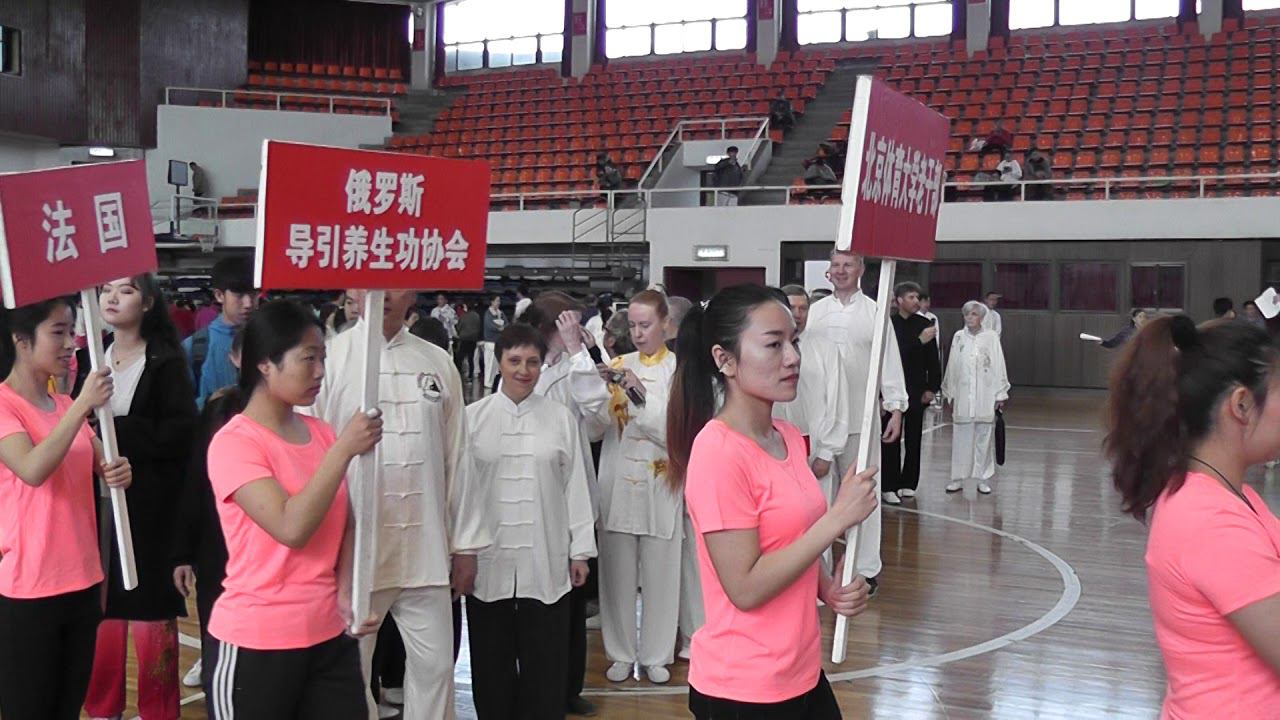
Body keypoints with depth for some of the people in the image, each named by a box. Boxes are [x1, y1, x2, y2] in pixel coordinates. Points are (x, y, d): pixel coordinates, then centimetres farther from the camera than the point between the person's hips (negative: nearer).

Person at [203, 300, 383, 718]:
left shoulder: (321, 433, 6)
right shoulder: (234, 442, -12)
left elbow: (346, 525, 9)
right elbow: (291, 527, -23)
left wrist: (348, 594, -7)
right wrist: (344, 449, -23)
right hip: (255, 644, -5)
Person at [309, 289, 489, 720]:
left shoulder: (438, 363, 6)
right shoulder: (329, 359, -5)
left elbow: (457, 458, 8)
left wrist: (465, 544, 8)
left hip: (426, 550, 3)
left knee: (435, 666, 12)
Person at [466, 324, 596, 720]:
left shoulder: (561, 418, 3)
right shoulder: (473, 417, 1)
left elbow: (575, 486, 4)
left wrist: (580, 550, 3)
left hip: (546, 562, 0)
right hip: (488, 560, 0)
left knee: (544, 664, 6)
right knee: (492, 663, 10)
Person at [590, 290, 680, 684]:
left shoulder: (679, 369, -1)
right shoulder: (618, 366, 7)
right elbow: (595, 427, 3)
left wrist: (640, 395, -20)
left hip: (660, 485, -2)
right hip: (618, 484, 2)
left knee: (659, 573, 5)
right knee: (618, 572, 7)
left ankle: (656, 655, 19)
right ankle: (622, 653, 21)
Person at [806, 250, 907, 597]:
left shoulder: (875, 312, 1)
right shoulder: (816, 312, 6)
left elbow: (890, 362, 0)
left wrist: (896, 408, -4)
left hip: (861, 416, -2)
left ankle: (866, 568, 10)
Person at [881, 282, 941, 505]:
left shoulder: (925, 325, 6)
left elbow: (933, 359, 7)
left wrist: (932, 388, 1)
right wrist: (919, 341, -21)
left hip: (917, 392, 4)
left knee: (913, 440, 9)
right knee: (891, 441, -1)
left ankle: (908, 483, 18)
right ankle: (889, 487, 3)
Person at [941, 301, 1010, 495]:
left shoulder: (991, 337, -1)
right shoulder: (958, 337, 5)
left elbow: (998, 366, 0)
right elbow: (952, 366, 7)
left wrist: (1000, 395, -1)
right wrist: (950, 394, 7)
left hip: (985, 397, -1)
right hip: (962, 397, 1)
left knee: (984, 437, 4)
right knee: (961, 437, 3)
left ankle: (982, 479, 12)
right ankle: (958, 478, 9)